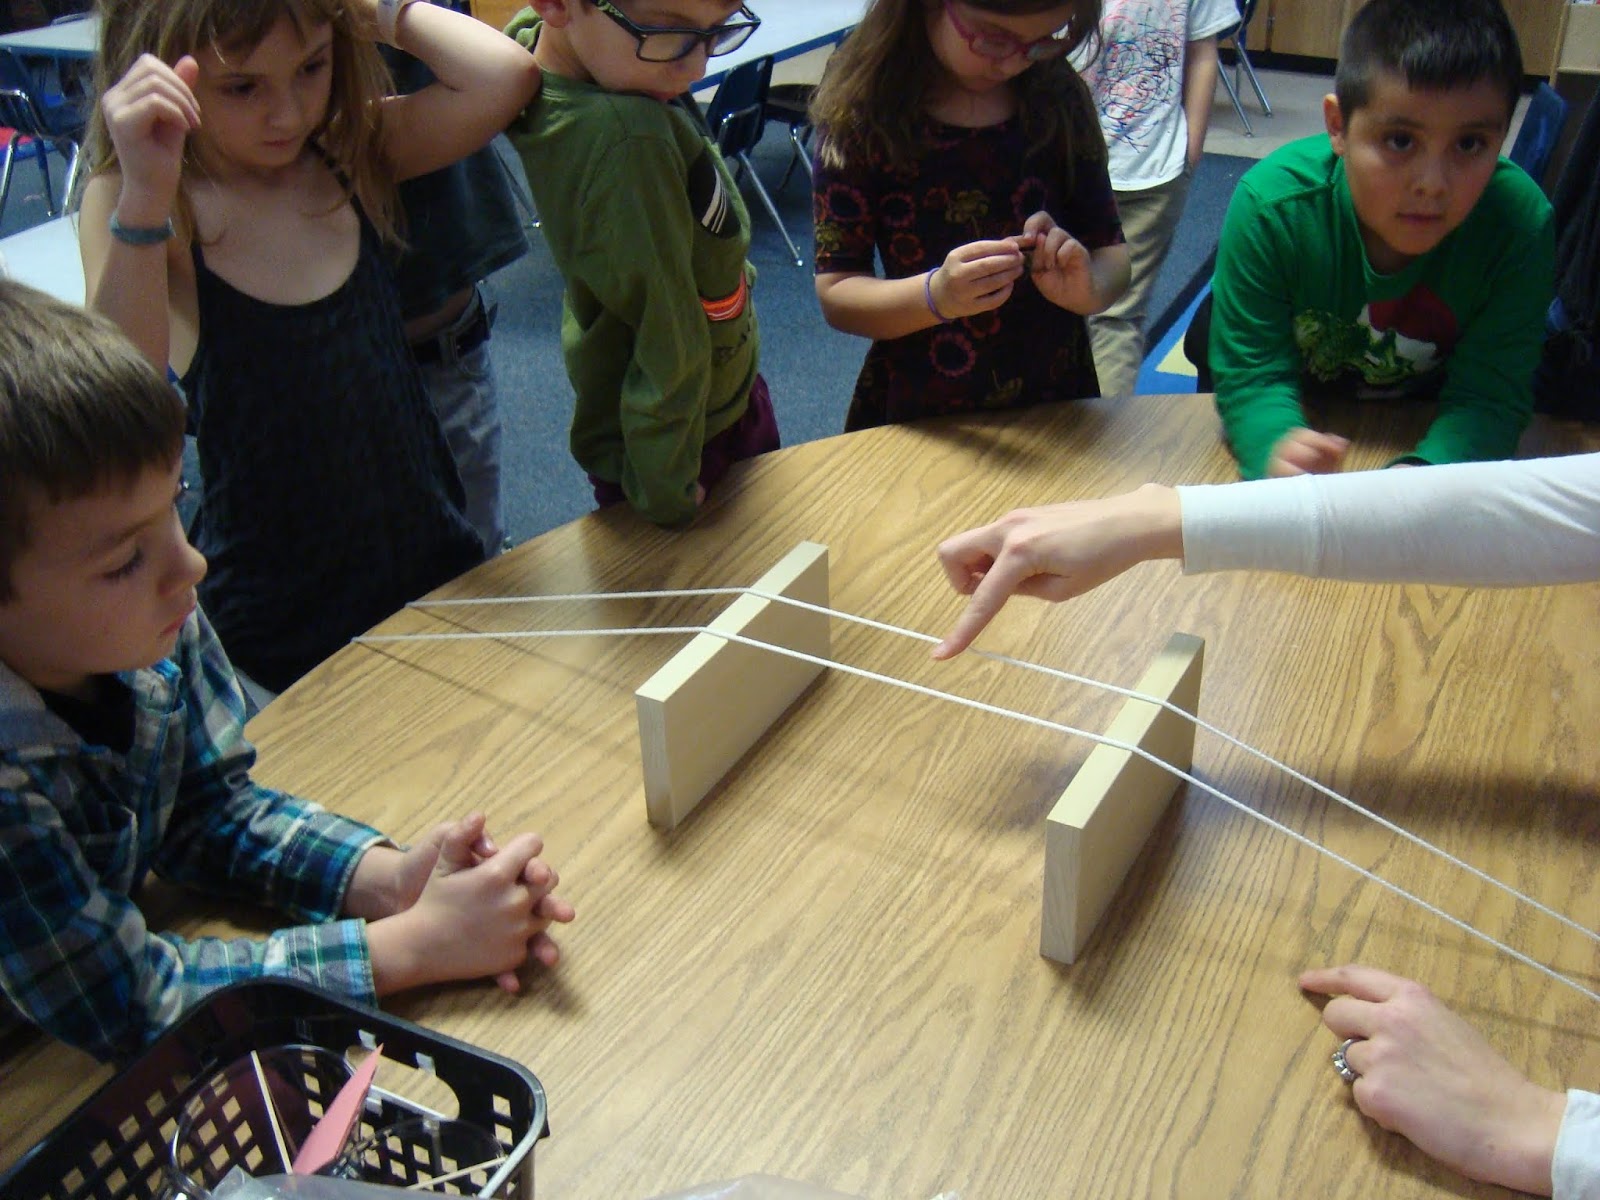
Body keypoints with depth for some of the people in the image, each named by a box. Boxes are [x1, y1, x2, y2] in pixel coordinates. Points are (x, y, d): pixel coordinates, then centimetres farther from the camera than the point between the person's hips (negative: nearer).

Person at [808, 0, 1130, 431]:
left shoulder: (1060, 97, -6)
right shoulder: (862, 113, -16)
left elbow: (1112, 254, -1)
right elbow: (836, 295, -16)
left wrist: (1088, 287, -22)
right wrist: (936, 295, -33)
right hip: (917, 420, -3)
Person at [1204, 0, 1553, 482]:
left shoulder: (1521, 224, -24)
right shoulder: (1270, 207, -26)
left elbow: (1489, 394, -23)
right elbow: (1253, 375, -24)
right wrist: (1279, 449, -48)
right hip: (1303, 422, -1)